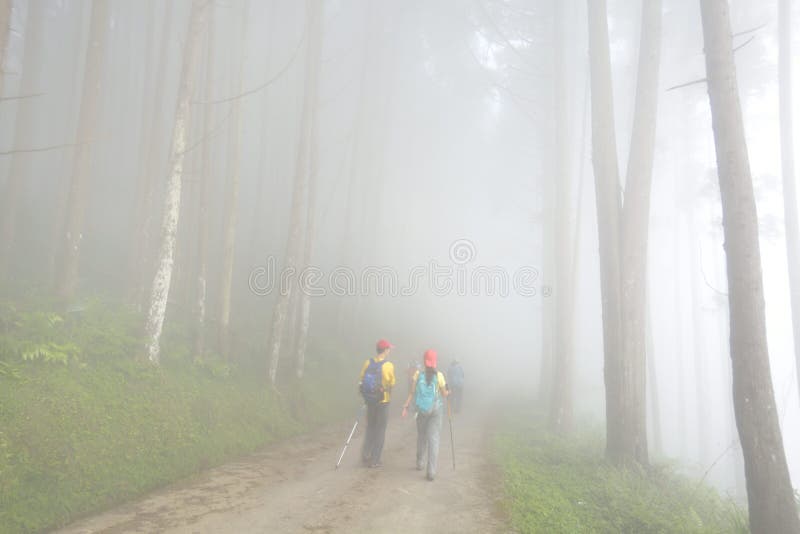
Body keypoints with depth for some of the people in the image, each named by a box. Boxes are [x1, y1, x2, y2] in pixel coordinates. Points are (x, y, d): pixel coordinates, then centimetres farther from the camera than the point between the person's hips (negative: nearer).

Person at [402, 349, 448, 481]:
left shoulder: (418, 375, -5)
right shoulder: (439, 376, -10)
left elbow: (412, 392, -9)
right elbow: (444, 394, -1)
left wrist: (406, 406, -4)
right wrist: (447, 391, 20)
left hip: (422, 410, 2)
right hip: (436, 410, -2)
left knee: (421, 436, 20)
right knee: (433, 439, -1)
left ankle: (420, 463, 34)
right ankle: (431, 472, -6)